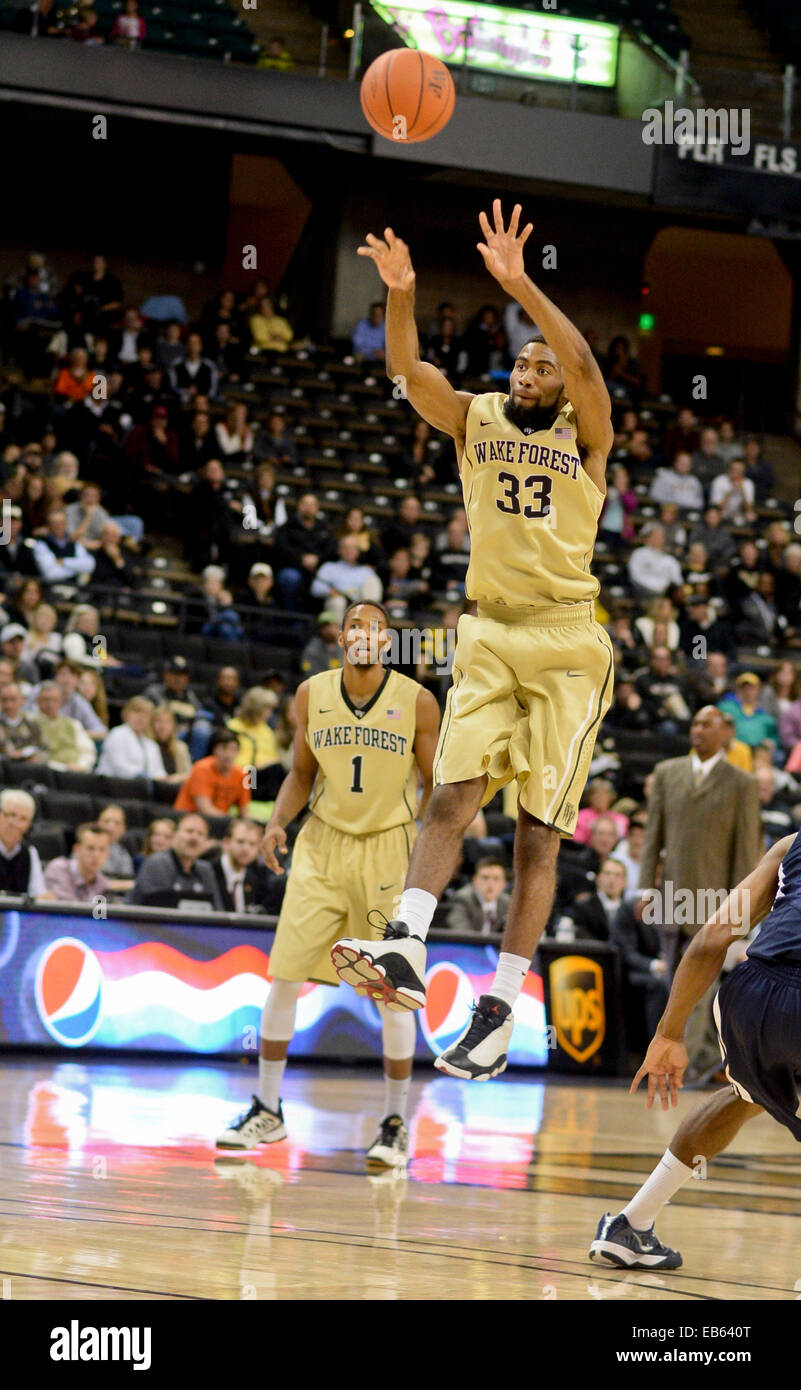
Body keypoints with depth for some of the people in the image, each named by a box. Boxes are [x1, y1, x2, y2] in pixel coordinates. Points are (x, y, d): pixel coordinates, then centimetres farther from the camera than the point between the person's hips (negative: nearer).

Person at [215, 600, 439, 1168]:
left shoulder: (417, 702, -7)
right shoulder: (312, 694, 1)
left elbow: (434, 784, -1)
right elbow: (302, 774, 11)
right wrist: (279, 822, -7)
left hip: (389, 847, -3)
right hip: (323, 844, 3)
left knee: (391, 992, -3)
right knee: (285, 978, -1)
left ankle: (396, 1124, 9)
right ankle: (268, 1111, 12)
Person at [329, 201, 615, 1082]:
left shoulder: (584, 435, 0)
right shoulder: (475, 419, 9)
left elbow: (584, 365, -20)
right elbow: (405, 369, -7)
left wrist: (519, 285, -32)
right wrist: (400, 293, -26)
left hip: (567, 644, -3)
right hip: (488, 636, 3)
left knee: (538, 833, -3)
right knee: (451, 796, -13)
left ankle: (502, 1005, -5)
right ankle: (405, 951, -26)